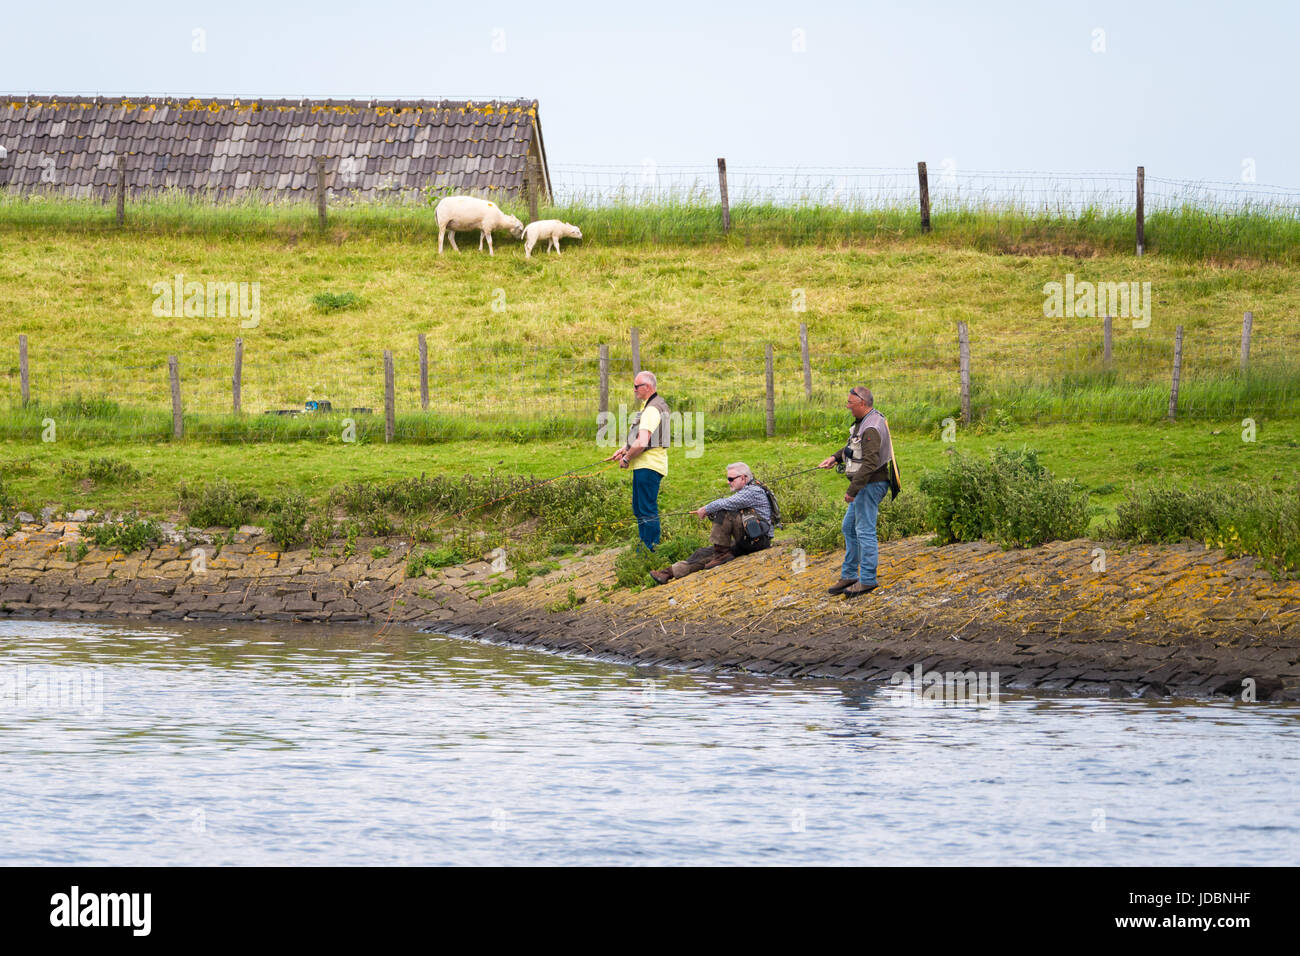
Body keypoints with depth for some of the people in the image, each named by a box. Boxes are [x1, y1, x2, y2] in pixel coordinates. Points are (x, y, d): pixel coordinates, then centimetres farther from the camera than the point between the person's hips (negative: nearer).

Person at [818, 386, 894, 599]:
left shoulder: (872, 429, -23)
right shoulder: (864, 421, 10)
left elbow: (870, 463, -28)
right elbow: (855, 446, 27)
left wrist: (852, 491, -27)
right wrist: (836, 457, 12)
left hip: (871, 484, -11)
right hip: (865, 484, 11)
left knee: (865, 530, -6)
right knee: (849, 527, 16)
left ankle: (868, 580, 0)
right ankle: (849, 576, 23)